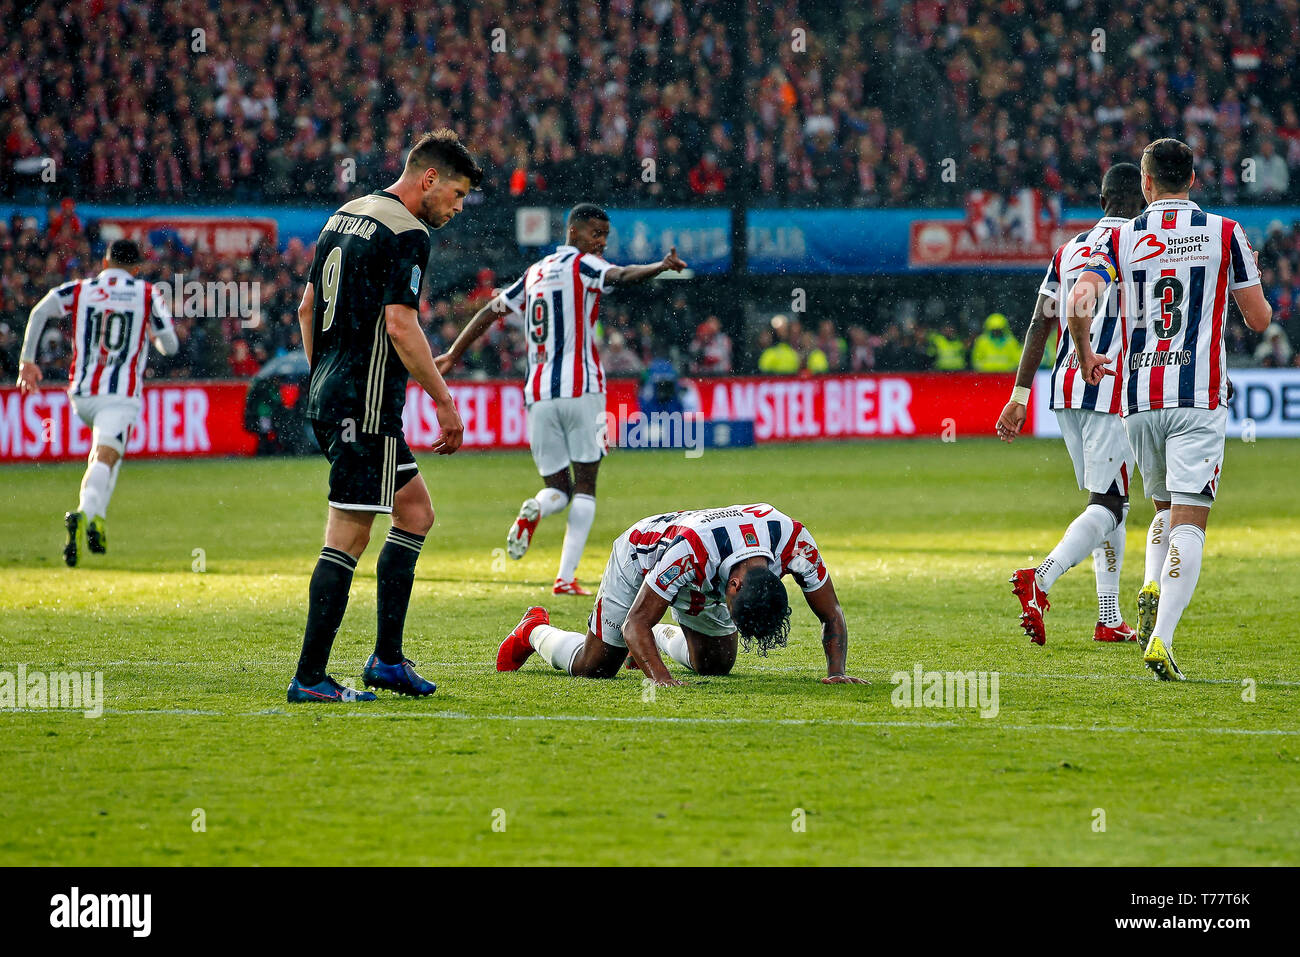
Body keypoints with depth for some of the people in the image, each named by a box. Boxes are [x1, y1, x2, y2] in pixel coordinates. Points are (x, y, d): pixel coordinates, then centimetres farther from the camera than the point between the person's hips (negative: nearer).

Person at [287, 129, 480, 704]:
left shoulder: (344, 217, 16)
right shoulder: (406, 234, -13)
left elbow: (308, 307, 21)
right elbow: (400, 326, -20)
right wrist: (445, 402, -14)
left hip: (328, 395, 10)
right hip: (365, 404, -10)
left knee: (415, 510, 17)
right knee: (348, 537, -7)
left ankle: (387, 658, 15)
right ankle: (310, 677, -7)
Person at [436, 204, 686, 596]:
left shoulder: (534, 274, 18)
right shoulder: (581, 265, 0)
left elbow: (491, 311, 26)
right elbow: (621, 276, -20)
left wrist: (453, 354, 35)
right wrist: (661, 267, -36)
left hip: (539, 394, 5)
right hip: (580, 387, -5)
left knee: (558, 488, 12)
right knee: (585, 486, 3)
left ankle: (534, 509, -24)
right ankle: (566, 578, -8)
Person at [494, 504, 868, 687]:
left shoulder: (793, 542, -38)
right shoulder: (693, 548, -49)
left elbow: (832, 616, -23)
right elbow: (635, 624, -41)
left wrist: (836, 671, -38)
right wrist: (661, 679, -54)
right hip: (640, 558, -5)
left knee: (717, 664, 12)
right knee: (592, 668, 2)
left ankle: (664, 637, 42)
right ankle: (535, 632, 33)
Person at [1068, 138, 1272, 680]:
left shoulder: (1121, 238, 3)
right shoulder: (1225, 233, 0)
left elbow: (1079, 304, -10)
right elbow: (1259, 319, 4)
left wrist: (1086, 357, 9)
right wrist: (1253, 282, 26)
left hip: (1138, 397, 3)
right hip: (1199, 396, -3)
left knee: (1165, 508, 23)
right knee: (1189, 523, -5)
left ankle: (1152, 589, -4)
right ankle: (1161, 638, -21)